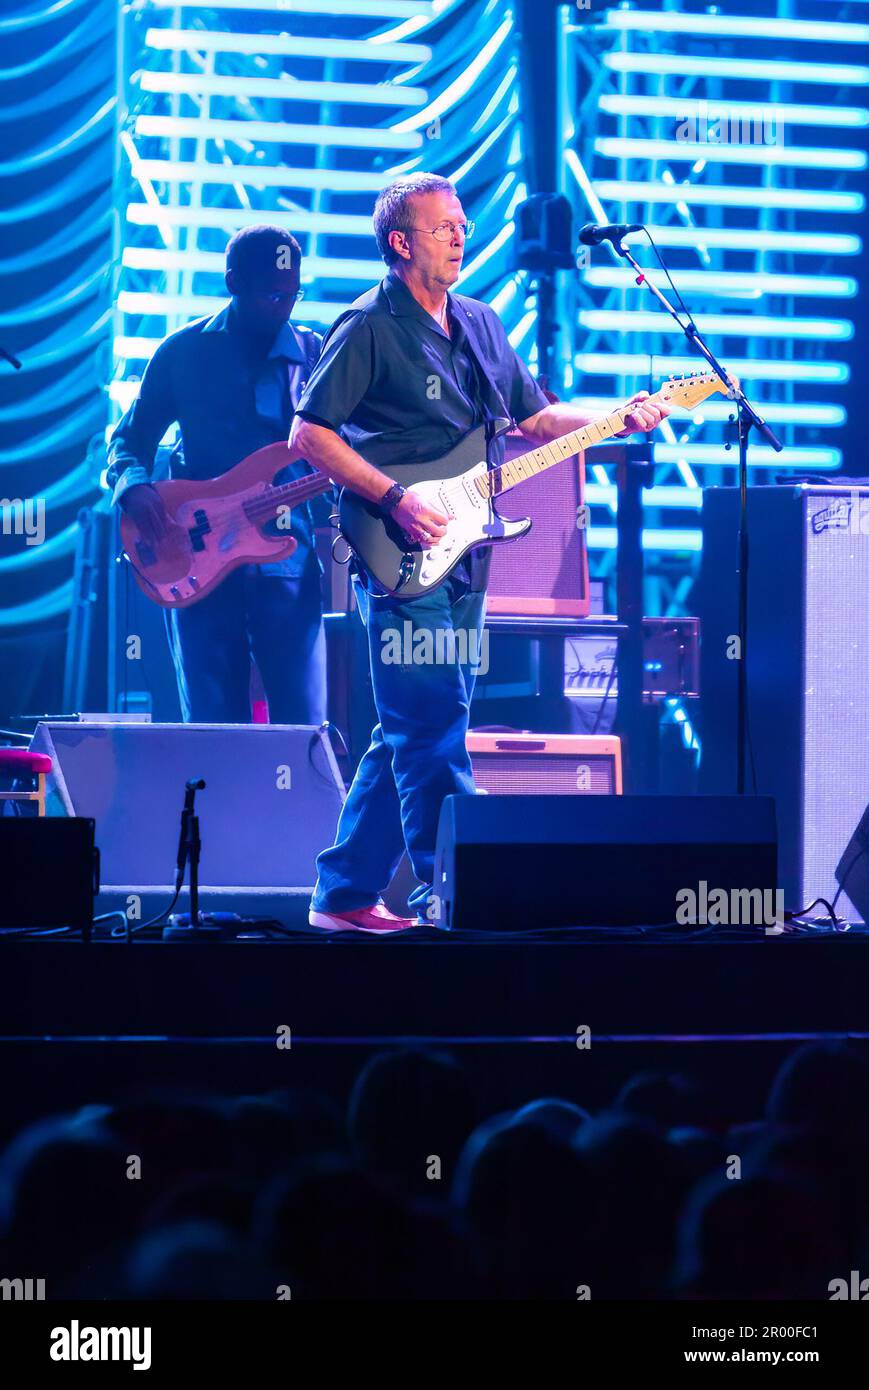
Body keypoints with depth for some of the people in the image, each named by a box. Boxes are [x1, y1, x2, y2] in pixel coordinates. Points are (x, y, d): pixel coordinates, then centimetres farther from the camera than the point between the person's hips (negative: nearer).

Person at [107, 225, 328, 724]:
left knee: (304, 728, -6)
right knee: (214, 727, 2)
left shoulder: (315, 355, 6)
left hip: (288, 564, 0)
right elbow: (131, 439, 12)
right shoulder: (184, 352, 6)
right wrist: (134, 486, -10)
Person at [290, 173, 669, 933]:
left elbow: (535, 416, 20)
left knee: (407, 733, 9)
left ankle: (346, 893, 16)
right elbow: (310, 434, -11)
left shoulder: (481, 324, 16)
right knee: (435, 729, -12)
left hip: (461, 556, 8)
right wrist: (396, 500, -17)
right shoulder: (369, 327, -7)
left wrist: (618, 418, 3)